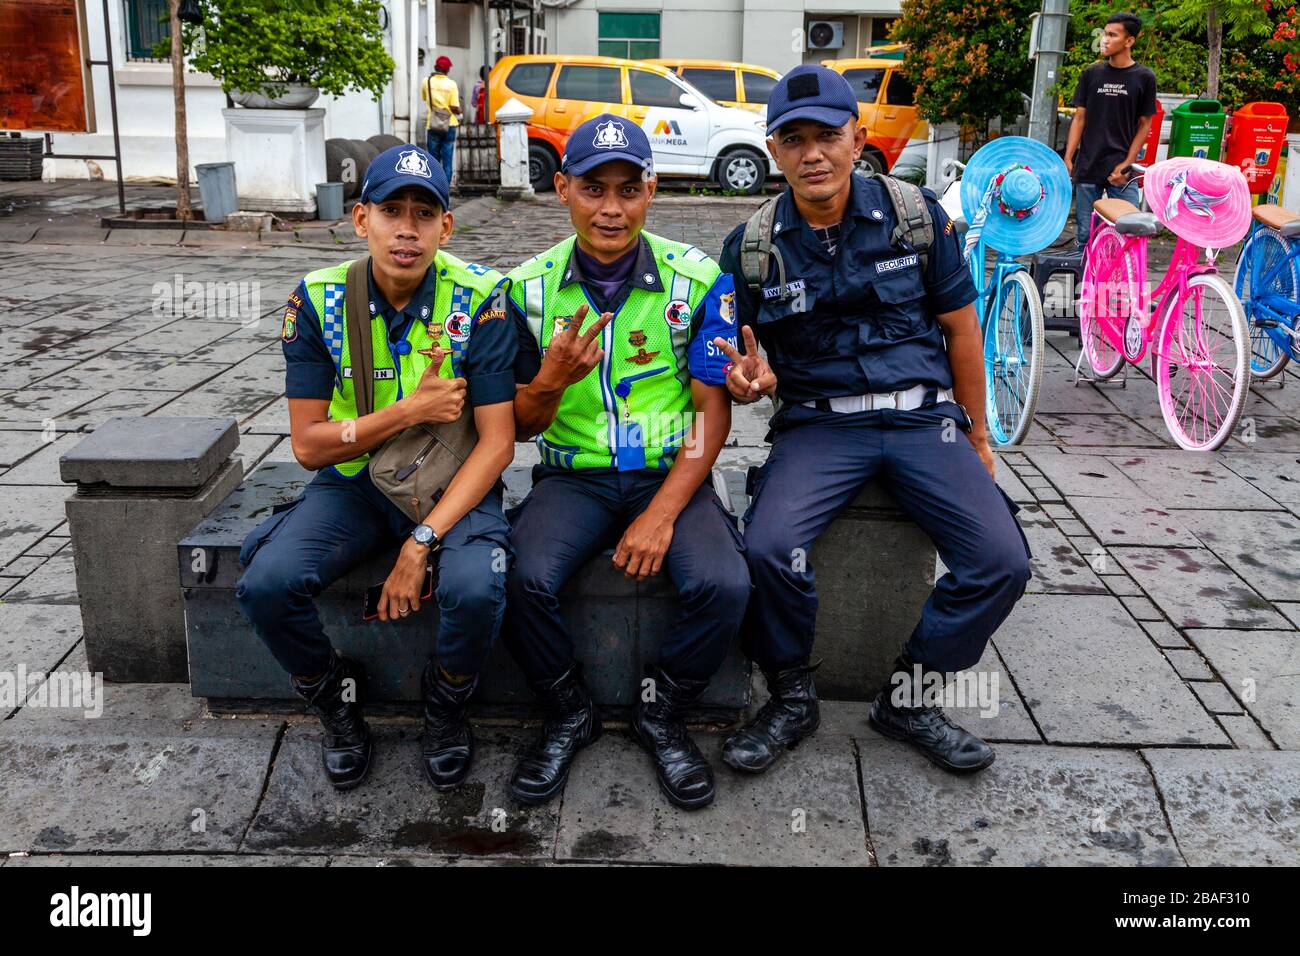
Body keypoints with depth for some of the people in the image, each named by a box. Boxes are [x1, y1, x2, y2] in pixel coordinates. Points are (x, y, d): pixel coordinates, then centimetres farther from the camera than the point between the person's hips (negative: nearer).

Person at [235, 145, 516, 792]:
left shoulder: (479, 300, -12)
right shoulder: (318, 300, -7)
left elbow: (497, 443, -15)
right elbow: (308, 445, -6)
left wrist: (422, 542, -23)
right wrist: (411, 410, -18)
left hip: (452, 485, -2)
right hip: (352, 482, 2)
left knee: (476, 589, -32)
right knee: (266, 584, -24)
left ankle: (445, 706, 3)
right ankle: (335, 699, 9)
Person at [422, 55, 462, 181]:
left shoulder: (427, 82, 0)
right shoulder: (451, 84, -7)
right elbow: (455, 108, -11)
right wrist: (459, 111, 9)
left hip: (432, 125, 1)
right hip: (449, 124, -1)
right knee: (448, 158, 4)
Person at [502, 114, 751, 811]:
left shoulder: (698, 280, -5)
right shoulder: (530, 288, 0)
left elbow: (714, 410, -5)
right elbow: (520, 425, 4)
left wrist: (661, 515, -16)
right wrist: (551, 380, -21)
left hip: (669, 473, 0)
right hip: (572, 476, 1)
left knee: (723, 585, -27)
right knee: (522, 580, -28)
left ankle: (661, 714, 4)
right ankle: (569, 715, 3)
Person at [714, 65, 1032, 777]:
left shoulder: (916, 215, 2)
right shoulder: (750, 247, 2)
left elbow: (960, 329, 9)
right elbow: (753, 363, 9)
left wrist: (976, 434, 13)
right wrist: (753, 380, -16)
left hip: (924, 416, 1)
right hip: (818, 424, -1)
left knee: (1002, 563, -17)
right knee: (769, 548, -29)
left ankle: (906, 697, 6)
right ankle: (791, 699, -1)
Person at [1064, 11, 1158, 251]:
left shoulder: (1144, 78, 3)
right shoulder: (1092, 74, 8)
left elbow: (1144, 125, 4)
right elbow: (1079, 118, 9)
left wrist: (1126, 164, -6)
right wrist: (1068, 159, -1)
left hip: (1122, 172, -2)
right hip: (1087, 169, 2)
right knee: (1085, 237, 5)